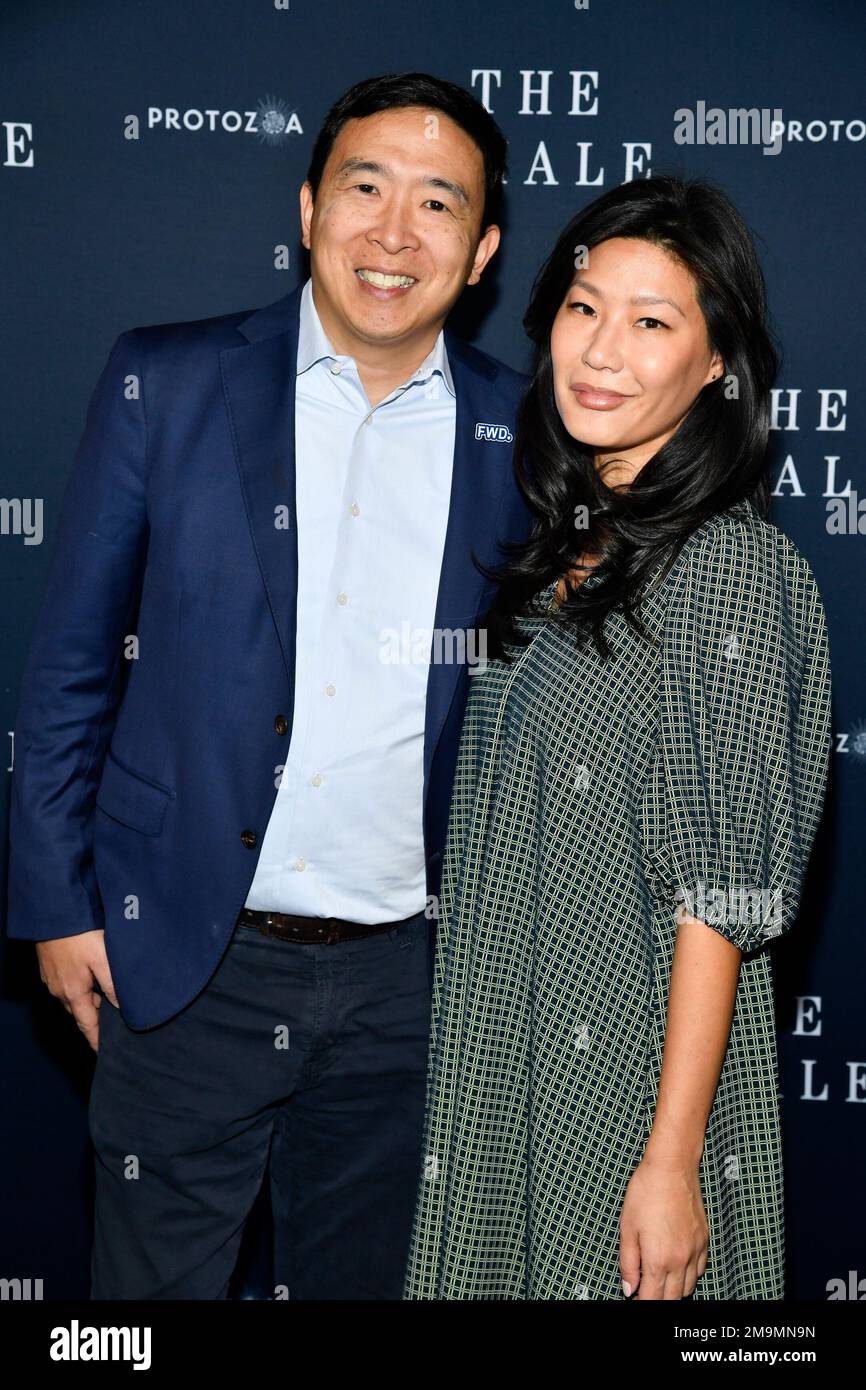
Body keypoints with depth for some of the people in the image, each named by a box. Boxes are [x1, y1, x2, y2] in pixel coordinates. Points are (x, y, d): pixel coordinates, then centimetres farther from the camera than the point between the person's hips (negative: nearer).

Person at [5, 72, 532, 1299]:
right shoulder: (167, 383, -3)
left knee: (360, 1278, 17)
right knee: (151, 1281, 12)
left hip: (407, 978, 2)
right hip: (189, 965, -1)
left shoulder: (520, 433, 1)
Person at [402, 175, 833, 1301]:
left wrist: (671, 1159, -19)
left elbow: (720, 896, -18)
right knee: (505, 1270, 18)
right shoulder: (571, 542, 7)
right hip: (506, 1048, 8)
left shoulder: (729, 566, -17)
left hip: (639, 1068, -7)